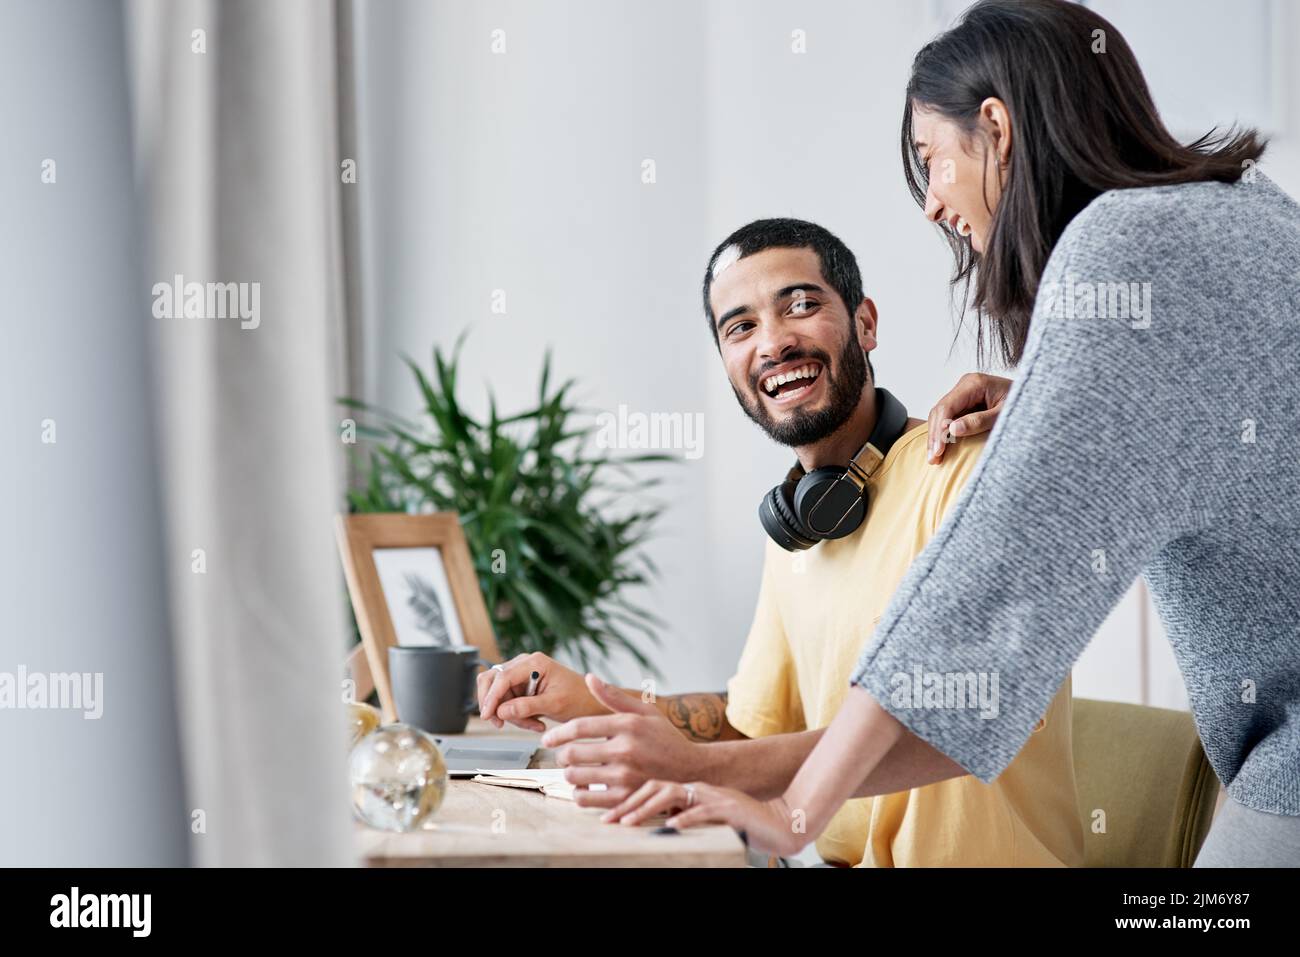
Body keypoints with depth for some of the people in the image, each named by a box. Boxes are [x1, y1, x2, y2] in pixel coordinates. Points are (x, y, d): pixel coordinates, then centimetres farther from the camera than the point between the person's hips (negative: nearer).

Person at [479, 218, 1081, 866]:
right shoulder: (796, 524, 14)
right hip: (850, 858, 7)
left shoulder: (971, 473, -14)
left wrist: (702, 767, -30)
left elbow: (966, 720, -25)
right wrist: (589, 703, 11)